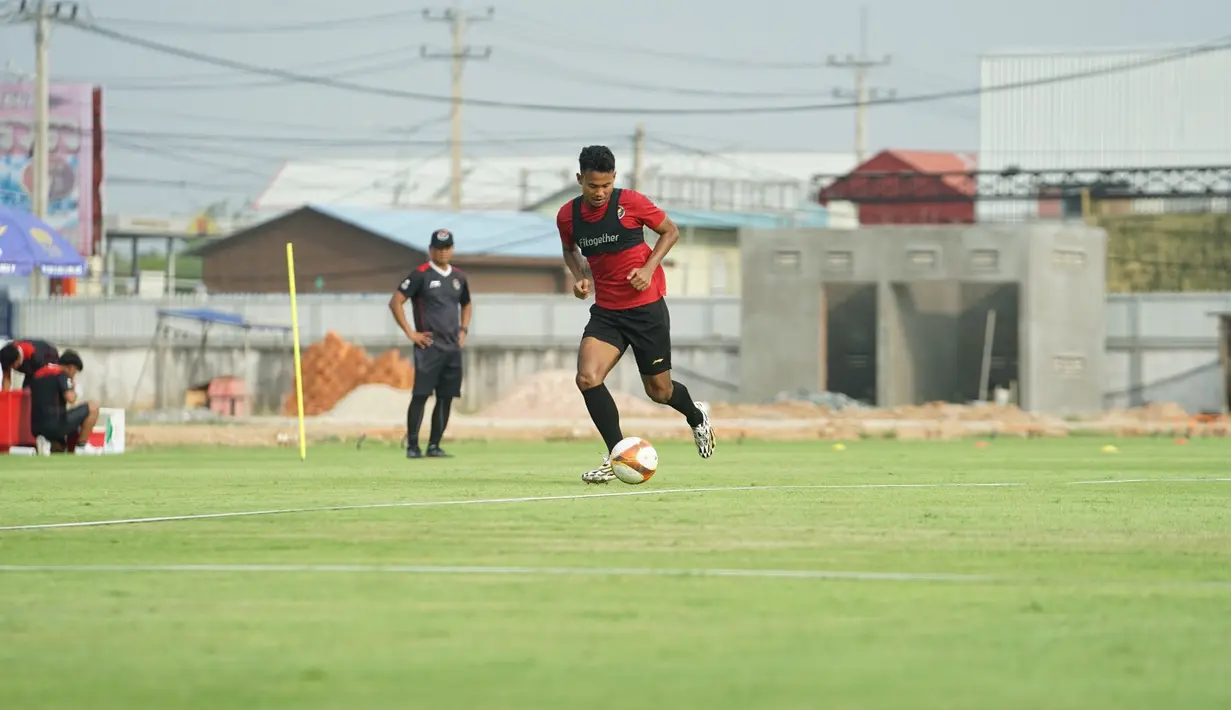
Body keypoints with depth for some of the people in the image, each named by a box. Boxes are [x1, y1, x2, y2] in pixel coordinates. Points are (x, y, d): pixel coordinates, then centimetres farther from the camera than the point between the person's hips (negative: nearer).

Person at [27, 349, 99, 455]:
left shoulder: (38, 373, 18)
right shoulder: (61, 373, -6)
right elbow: (70, 398, -16)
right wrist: (72, 386, 5)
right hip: (55, 424, -8)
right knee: (93, 407, 1)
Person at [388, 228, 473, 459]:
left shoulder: (459, 277, 14)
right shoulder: (420, 275, -5)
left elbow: (466, 304, 31)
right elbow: (395, 302, -7)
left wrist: (463, 330, 16)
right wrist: (410, 333, -10)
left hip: (453, 347, 6)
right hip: (429, 346, -6)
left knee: (446, 397, 4)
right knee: (421, 395, -10)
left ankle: (434, 446, 11)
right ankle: (412, 446, -7)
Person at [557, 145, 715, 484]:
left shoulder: (631, 202, -13)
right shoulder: (568, 216, -3)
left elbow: (670, 231, 1)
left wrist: (649, 267, -13)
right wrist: (579, 275, -1)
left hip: (646, 307, -3)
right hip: (606, 312, 3)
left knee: (659, 390, 8)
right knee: (587, 377, -20)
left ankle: (697, 416, 44)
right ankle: (616, 456, -8)